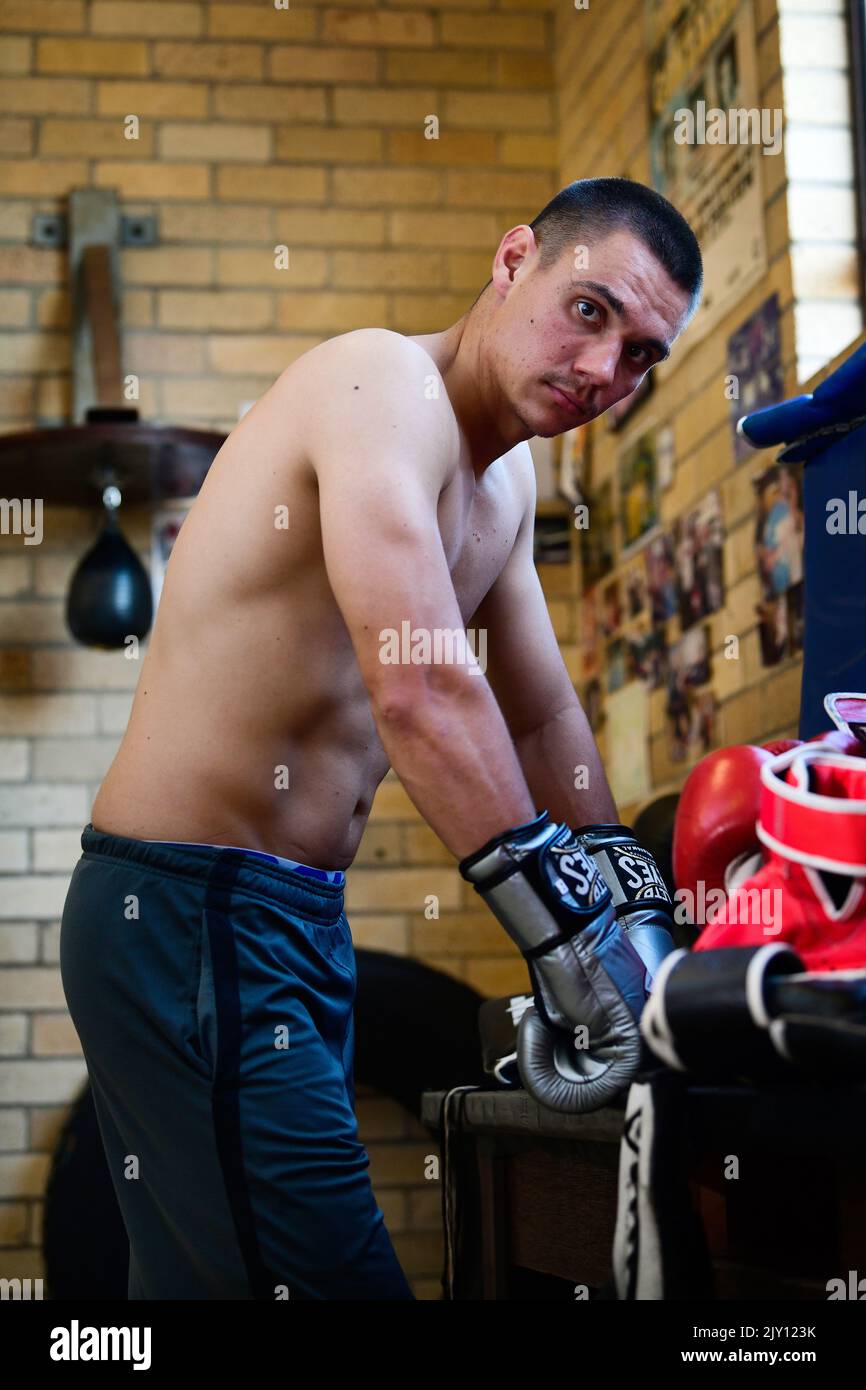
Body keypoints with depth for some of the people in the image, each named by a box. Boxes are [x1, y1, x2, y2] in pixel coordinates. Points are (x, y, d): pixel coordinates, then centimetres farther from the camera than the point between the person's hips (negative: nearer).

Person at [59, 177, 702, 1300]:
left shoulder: (506, 475, 16)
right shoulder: (386, 381, -16)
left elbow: (544, 724, 21)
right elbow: (422, 693, -28)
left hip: (300, 917, 10)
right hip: (190, 914, -10)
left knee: (208, 1273, 14)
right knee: (332, 1273, -12)